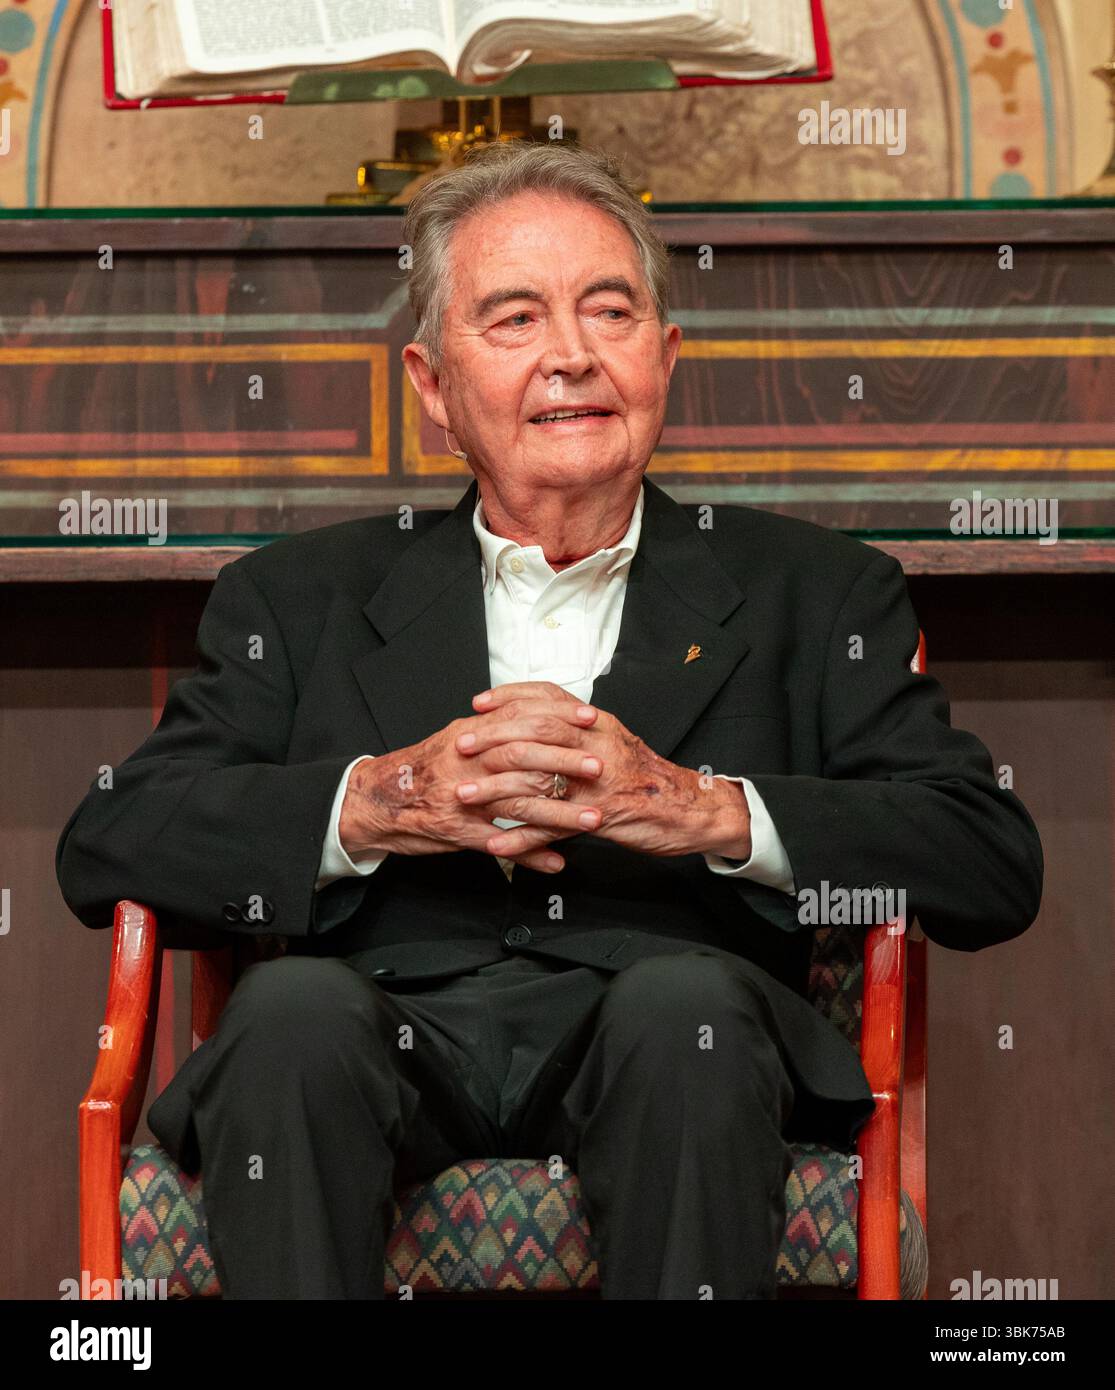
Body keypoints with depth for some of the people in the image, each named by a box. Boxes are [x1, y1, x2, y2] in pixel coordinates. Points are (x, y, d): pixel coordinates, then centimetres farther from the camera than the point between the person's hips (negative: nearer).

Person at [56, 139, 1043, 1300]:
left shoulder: (812, 594, 19)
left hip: (667, 1048, 0)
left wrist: (695, 808, -9)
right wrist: (382, 802, -8)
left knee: (684, 1000, -33)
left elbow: (995, 865, 5)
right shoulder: (302, 597, 21)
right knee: (294, 1003, -32)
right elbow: (102, 850, 8)